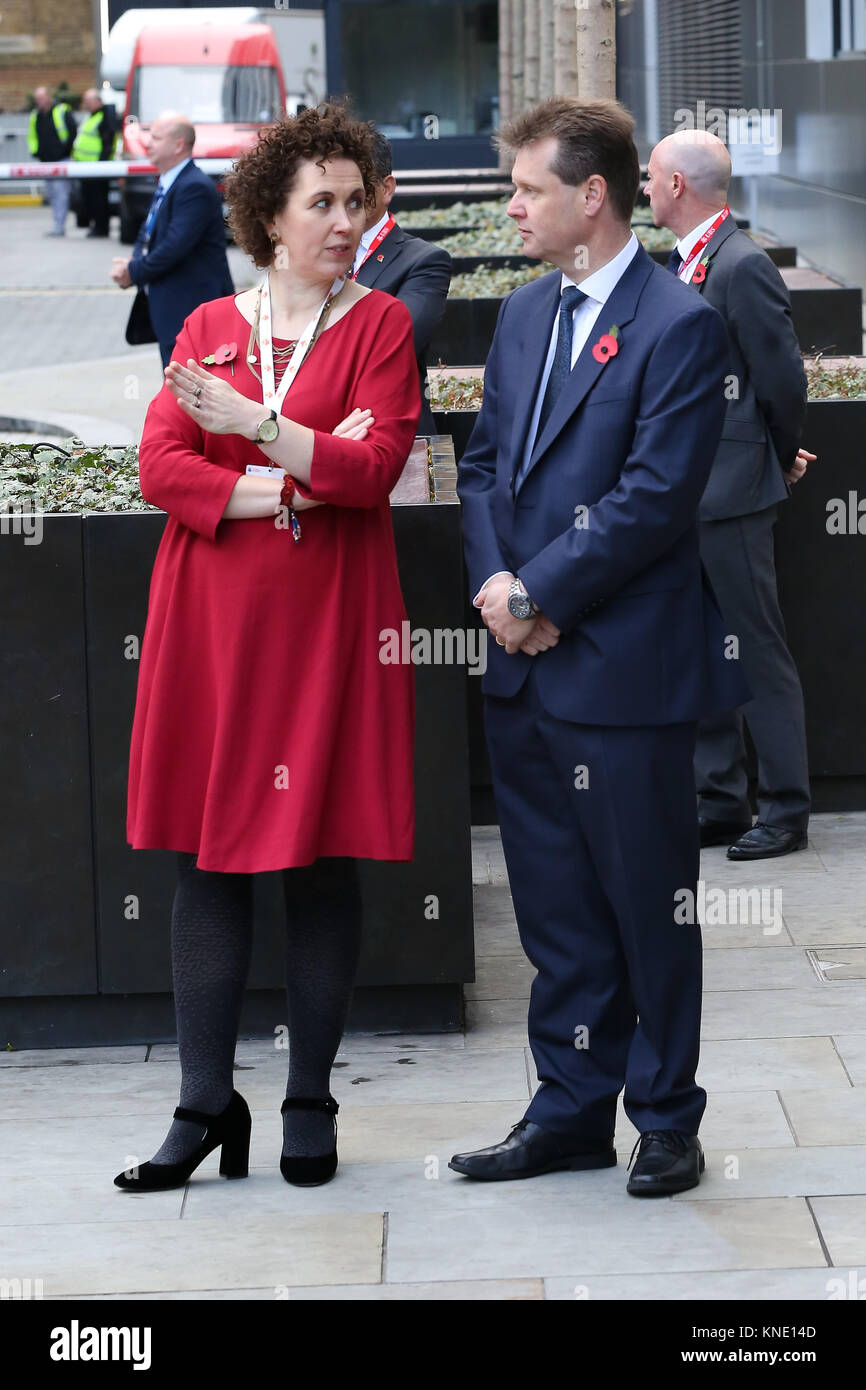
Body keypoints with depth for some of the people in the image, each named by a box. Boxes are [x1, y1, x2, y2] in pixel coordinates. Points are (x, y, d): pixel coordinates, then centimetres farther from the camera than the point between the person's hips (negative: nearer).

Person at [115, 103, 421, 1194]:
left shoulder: (379, 324, 4)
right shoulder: (209, 326, 11)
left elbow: (377, 465, -9)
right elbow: (160, 465, 0)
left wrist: (254, 423, -17)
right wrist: (292, 487, -11)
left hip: (327, 615, -2)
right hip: (211, 614, 2)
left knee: (321, 861, 1)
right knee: (205, 857, 0)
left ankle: (310, 1104, 10)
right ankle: (205, 1105, 5)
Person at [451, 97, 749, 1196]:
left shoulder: (678, 326, -11)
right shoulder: (523, 312, 14)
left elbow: (654, 498, -17)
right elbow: (484, 462, 14)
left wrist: (536, 594, -13)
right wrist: (493, 584, -3)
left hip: (626, 671, -7)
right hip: (525, 669, 7)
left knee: (649, 906, 4)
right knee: (555, 909, 13)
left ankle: (667, 1119, 15)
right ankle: (571, 1108, 23)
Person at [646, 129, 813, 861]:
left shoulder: (744, 266, -17)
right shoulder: (686, 264, 11)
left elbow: (783, 377, -16)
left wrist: (781, 461, -2)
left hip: (732, 496, -9)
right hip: (687, 496, 9)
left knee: (759, 656, -1)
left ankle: (786, 809, 7)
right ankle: (721, 804, 21)